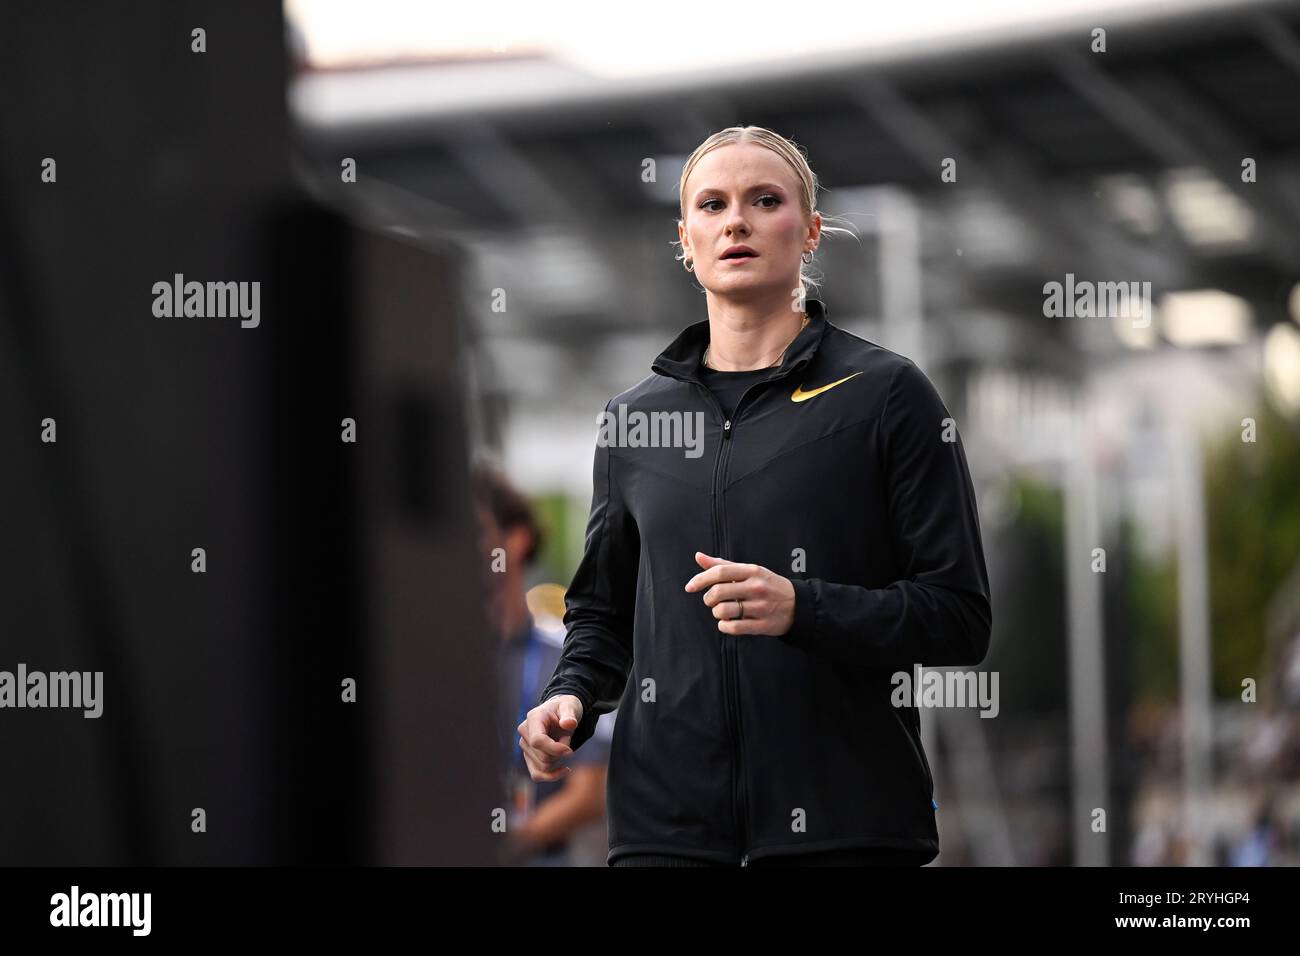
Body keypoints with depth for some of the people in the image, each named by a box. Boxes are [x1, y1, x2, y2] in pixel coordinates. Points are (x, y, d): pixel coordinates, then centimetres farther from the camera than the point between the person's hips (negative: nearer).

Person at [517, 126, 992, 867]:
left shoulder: (885, 394, 0)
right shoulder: (634, 416, 13)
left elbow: (960, 618, -4)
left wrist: (803, 608, -18)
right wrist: (570, 697, 2)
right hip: (667, 819, 3)